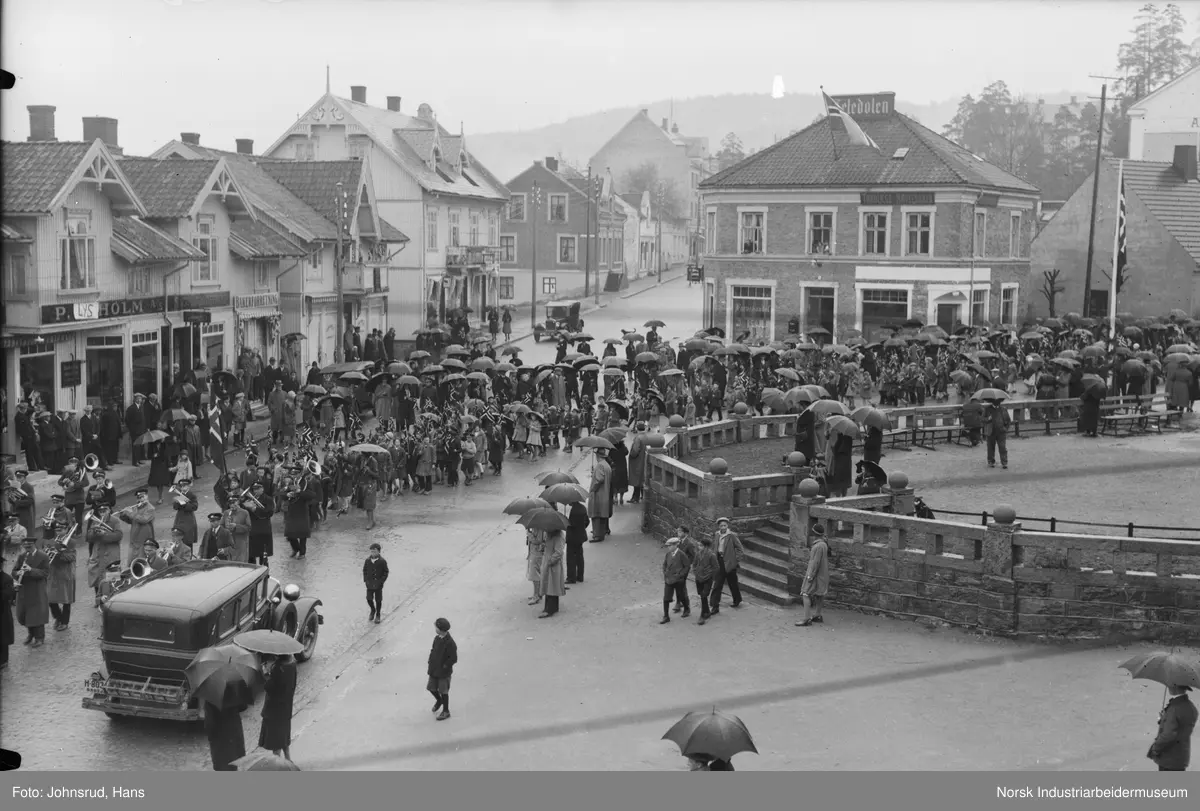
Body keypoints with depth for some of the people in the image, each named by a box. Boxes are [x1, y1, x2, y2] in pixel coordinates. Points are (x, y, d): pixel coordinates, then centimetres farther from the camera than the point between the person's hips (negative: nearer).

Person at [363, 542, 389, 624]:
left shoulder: (382, 561, -13)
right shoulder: (367, 561, -4)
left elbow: (386, 572, -6)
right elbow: (364, 570, 8)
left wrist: (381, 581, -13)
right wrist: (365, 580, -2)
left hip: (378, 584, -2)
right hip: (369, 584, 2)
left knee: (378, 600, 8)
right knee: (369, 599, 4)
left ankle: (378, 615, 26)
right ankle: (372, 610, 33)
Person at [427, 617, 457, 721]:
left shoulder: (450, 643, -23)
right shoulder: (437, 639, 0)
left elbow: (453, 659, -20)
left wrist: (444, 666, -14)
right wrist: (430, 662, 4)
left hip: (444, 672, -7)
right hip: (434, 669, 7)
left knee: (443, 691, 5)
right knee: (431, 687, 15)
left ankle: (446, 711, 21)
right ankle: (439, 700, 45)